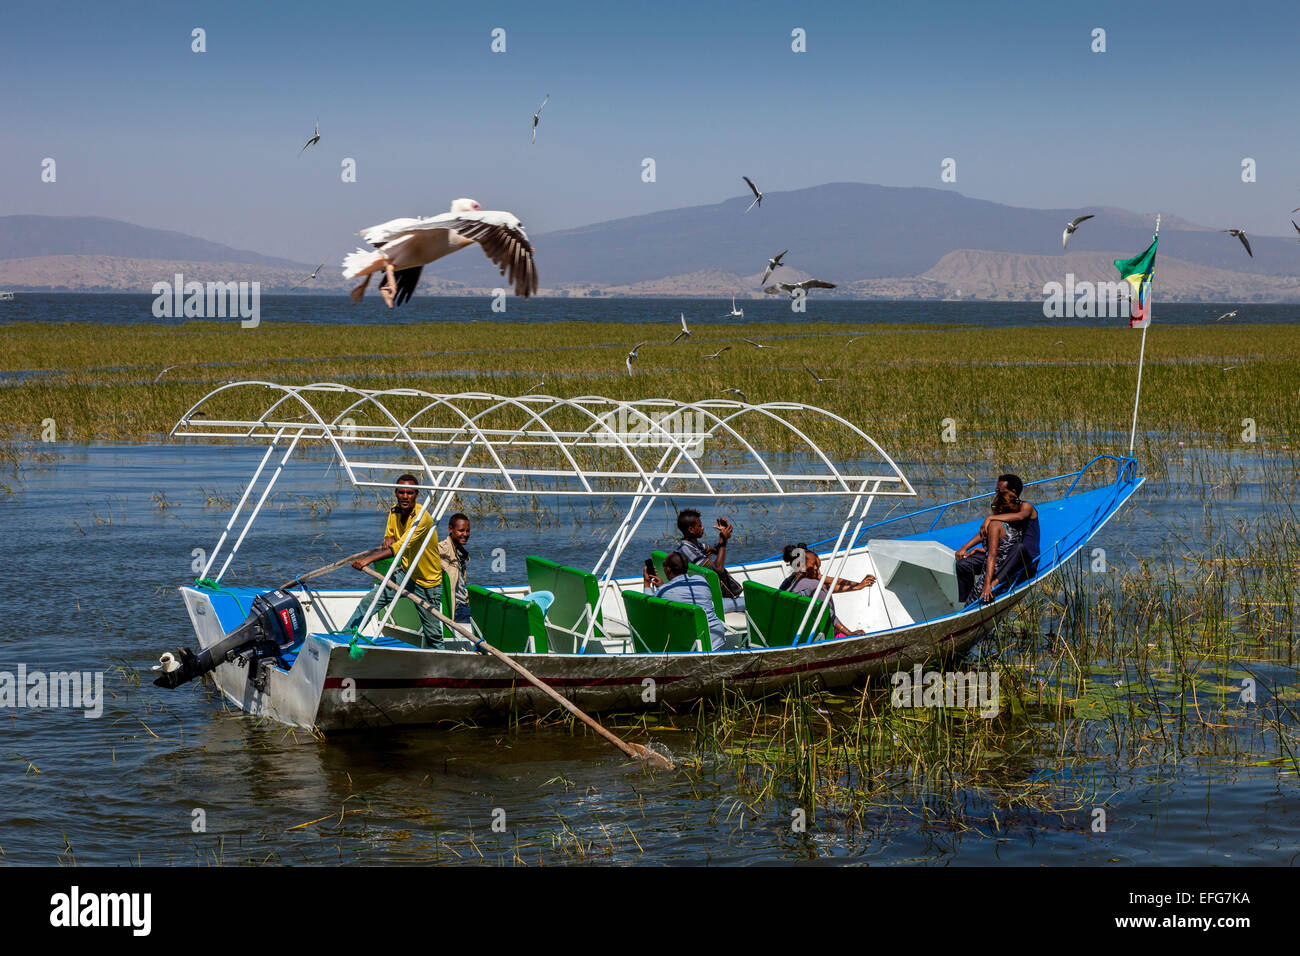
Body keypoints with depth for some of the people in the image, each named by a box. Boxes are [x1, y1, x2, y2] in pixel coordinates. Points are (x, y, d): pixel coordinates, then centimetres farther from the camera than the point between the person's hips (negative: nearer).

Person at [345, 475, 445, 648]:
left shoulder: (422, 517, -25)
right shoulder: (394, 512, -2)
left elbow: (402, 547, -34)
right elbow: (389, 540, 14)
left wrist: (369, 559, -40)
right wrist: (388, 540, -12)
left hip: (427, 582, -6)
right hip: (405, 574, 6)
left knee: (433, 634, 1)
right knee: (369, 601, -7)